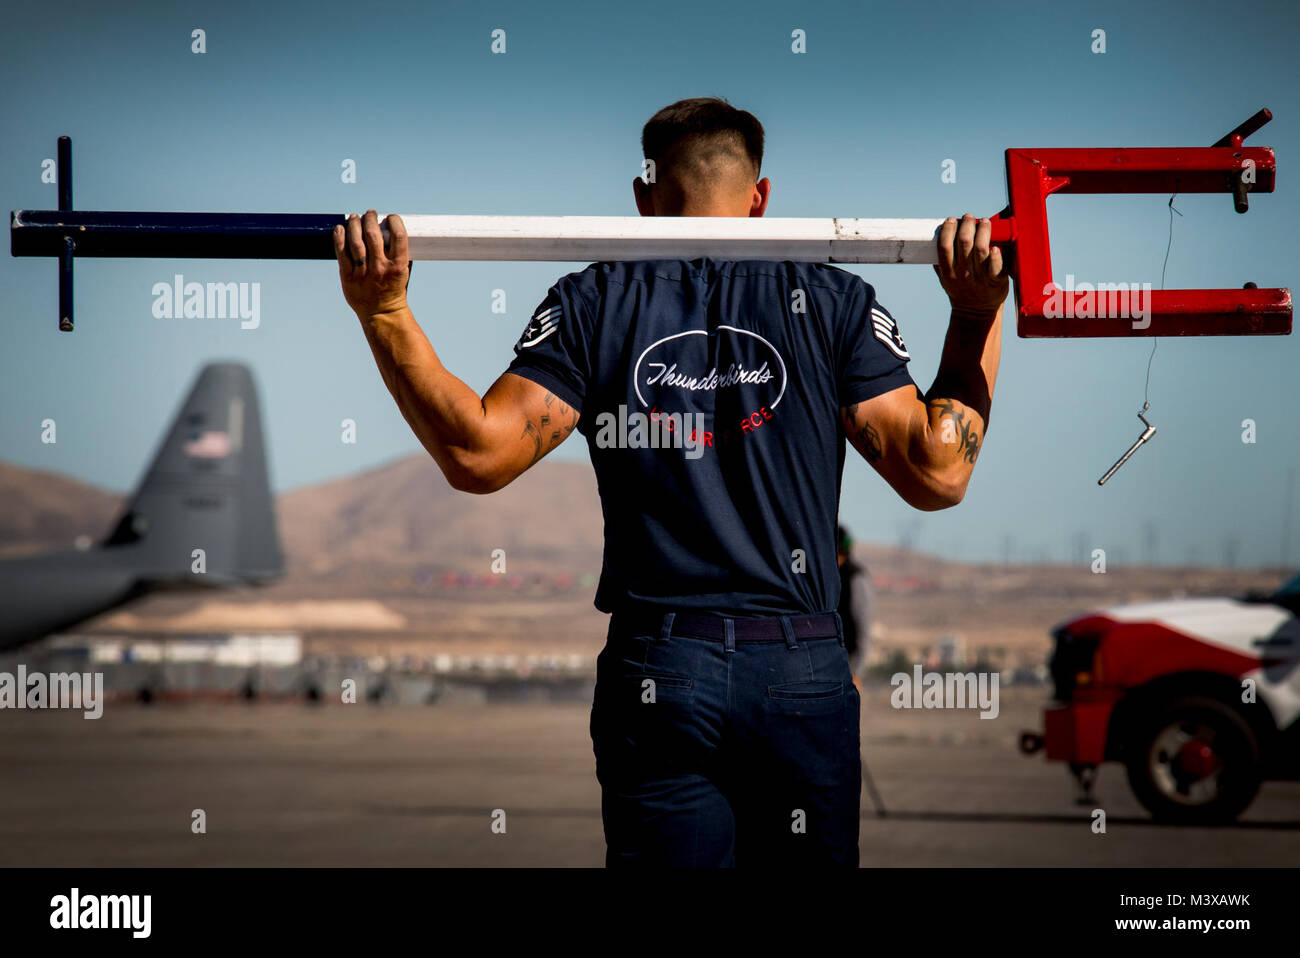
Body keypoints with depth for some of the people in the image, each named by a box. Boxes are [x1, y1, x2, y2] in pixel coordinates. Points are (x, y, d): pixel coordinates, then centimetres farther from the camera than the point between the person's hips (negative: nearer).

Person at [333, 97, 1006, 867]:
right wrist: (976, 317, 5)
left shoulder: (594, 305, 3)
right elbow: (937, 474, -3)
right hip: (803, 673, 0)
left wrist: (384, 314, -3)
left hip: (653, 679, 0)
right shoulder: (834, 303, 3)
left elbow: (478, 455, -6)